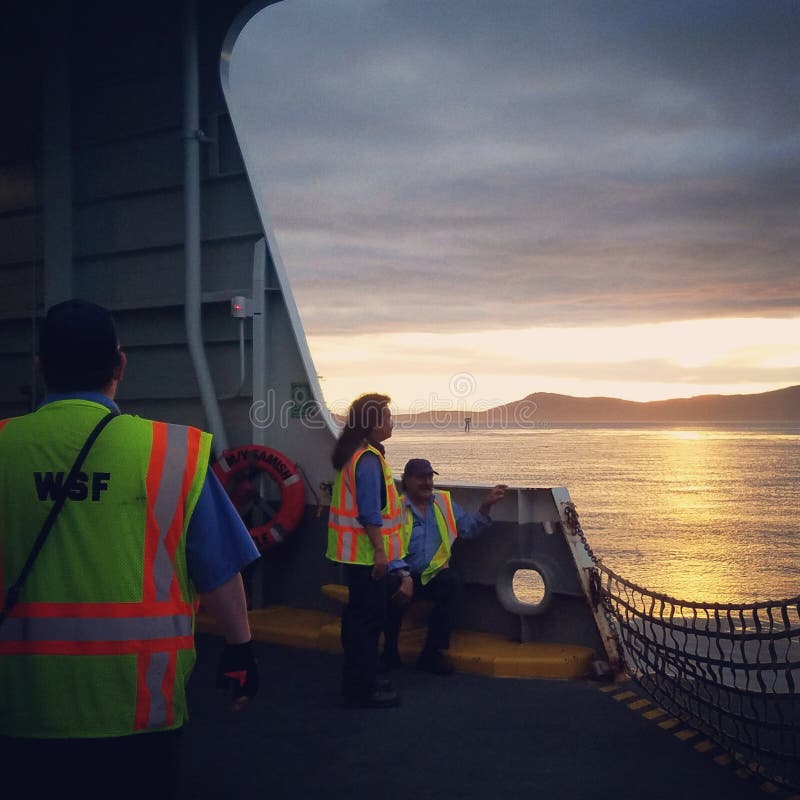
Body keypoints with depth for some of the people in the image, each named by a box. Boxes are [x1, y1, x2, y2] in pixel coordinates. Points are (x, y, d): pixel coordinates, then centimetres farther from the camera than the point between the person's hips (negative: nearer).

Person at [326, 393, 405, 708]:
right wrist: (380, 550, -19)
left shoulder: (352, 454, 12)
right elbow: (370, 513, -22)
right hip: (366, 551, -10)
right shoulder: (369, 459, -19)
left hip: (355, 551, 10)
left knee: (359, 615, 17)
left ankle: (360, 678, 28)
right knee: (369, 618, -3)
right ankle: (363, 688, 5)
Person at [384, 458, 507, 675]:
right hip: (402, 573, -3)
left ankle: (432, 651, -17)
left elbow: (468, 528, 8)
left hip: (433, 574, 3)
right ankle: (390, 649, -7)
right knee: (396, 592, -34)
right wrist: (405, 576, -29)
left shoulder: (444, 502, 12)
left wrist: (486, 505, -4)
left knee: (450, 581, -29)